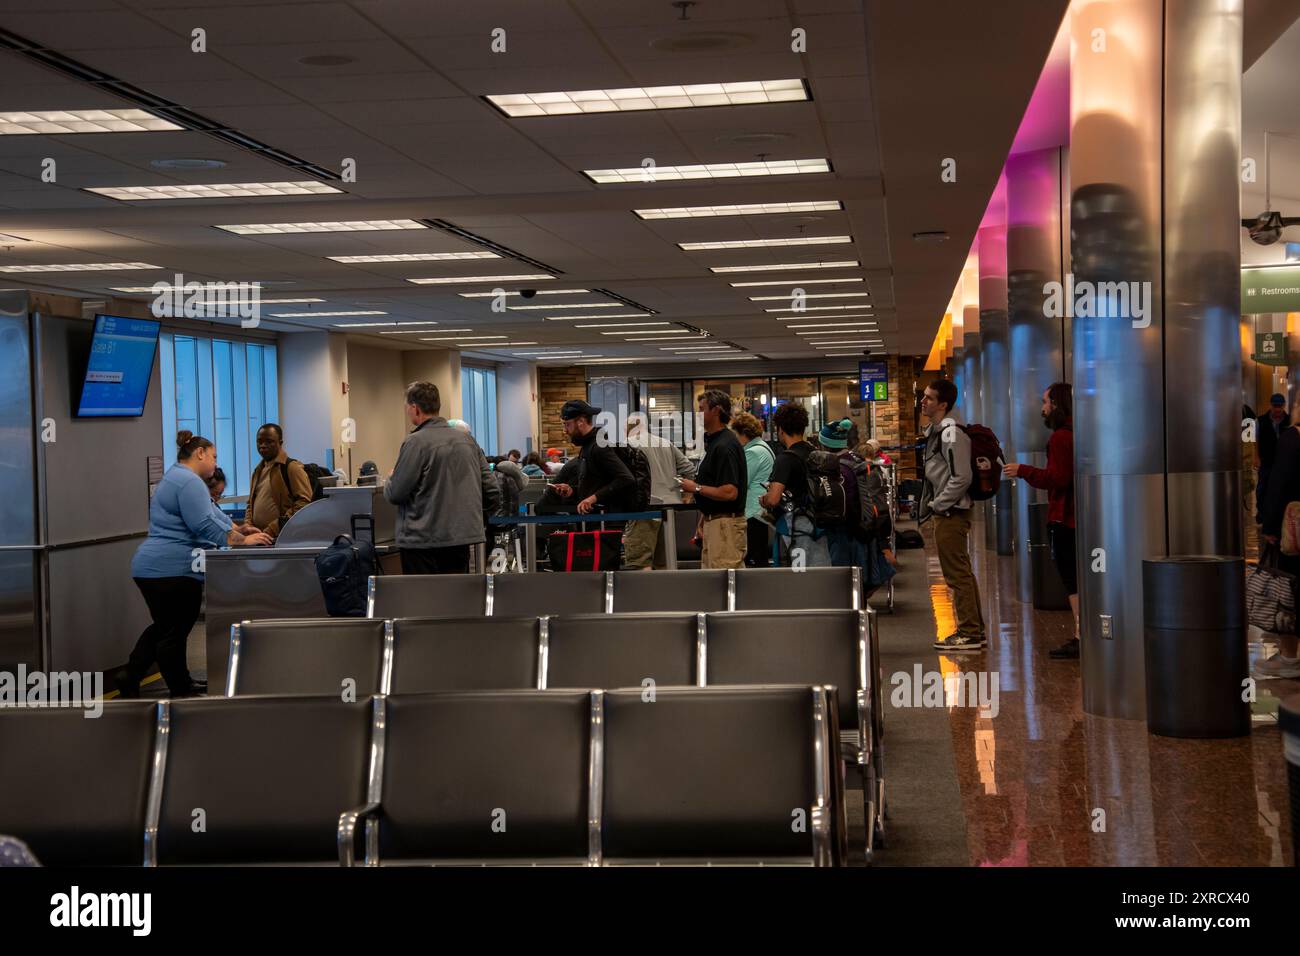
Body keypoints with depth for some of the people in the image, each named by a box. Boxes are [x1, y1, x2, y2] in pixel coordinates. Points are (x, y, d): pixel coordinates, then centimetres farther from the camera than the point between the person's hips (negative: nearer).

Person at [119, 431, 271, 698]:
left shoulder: (176, 478, 21)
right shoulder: (189, 482, -15)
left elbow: (212, 513, 24)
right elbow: (204, 525, -22)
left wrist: (240, 529, 19)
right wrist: (242, 541, -16)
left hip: (152, 566, 11)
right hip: (173, 570, -11)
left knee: (163, 628, 21)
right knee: (174, 634, 0)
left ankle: (129, 677, 20)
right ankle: (181, 692, 10)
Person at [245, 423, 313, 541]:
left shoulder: (292, 468, -3)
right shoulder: (258, 471, 21)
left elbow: (303, 503, -12)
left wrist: (273, 530, -16)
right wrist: (248, 525, 7)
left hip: (283, 536, -6)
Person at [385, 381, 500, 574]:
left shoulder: (416, 442, -13)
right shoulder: (467, 439, 8)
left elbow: (395, 494, -10)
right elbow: (490, 488, 10)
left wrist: (391, 479, 11)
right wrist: (476, 513, 26)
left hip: (423, 541, -6)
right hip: (463, 537, 6)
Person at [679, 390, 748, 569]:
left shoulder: (725, 445, -18)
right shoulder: (712, 441, 14)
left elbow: (729, 492, -26)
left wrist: (696, 488, -15)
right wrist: (703, 521, 19)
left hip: (726, 525, -11)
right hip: (712, 521, 11)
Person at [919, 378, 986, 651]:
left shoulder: (951, 432, -17)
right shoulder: (936, 430, 15)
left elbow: (961, 478, -23)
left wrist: (937, 505, -16)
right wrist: (932, 506, 16)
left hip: (951, 513, -10)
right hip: (945, 512, 11)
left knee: (957, 573, -6)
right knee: (962, 573, 15)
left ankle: (969, 634, -1)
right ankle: (974, 630, 22)